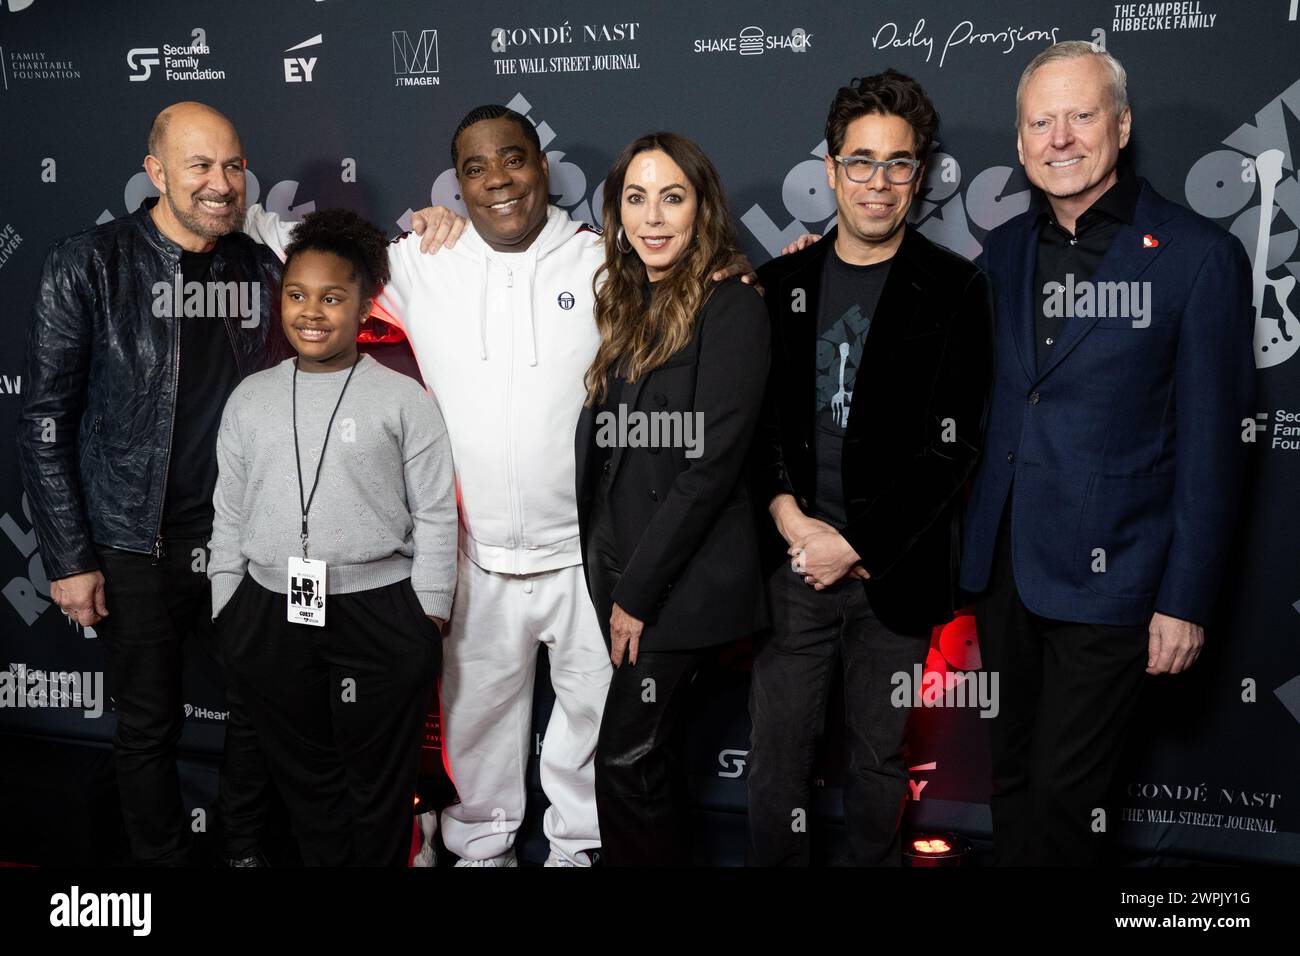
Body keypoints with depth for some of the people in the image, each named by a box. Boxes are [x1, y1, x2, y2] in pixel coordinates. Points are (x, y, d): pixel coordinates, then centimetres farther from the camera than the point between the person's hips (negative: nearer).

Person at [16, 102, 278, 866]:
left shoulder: (262, 270, 2)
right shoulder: (88, 267, -8)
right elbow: (46, 422, -6)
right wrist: (69, 559, -8)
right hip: (137, 547, -3)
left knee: (258, 711, 12)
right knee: (150, 726, 10)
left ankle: (247, 850, 34)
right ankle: (163, 860, 31)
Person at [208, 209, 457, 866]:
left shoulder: (402, 399, -3)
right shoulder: (250, 399, 8)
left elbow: (436, 516, -2)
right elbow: (229, 514, 13)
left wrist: (427, 614, -6)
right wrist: (228, 611, 10)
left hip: (380, 614, -3)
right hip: (270, 616, 4)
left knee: (379, 785, 8)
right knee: (304, 776, 15)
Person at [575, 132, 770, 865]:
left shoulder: (732, 309, -12)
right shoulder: (627, 305, 11)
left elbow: (711, 463, -17)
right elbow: (600, 450, 11)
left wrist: (638, 590, -15)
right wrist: (612, 578, 3)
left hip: (683, 582, -7)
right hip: (622, 571, 7)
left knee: (628, 759, -3)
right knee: (652, 756, 16)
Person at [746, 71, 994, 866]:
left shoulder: (955, 291, -3)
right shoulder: (782, 283, 6)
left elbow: (952, 448, -8)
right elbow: (754, 418, 6)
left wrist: (855, 545, -12)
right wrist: (790, 518, -10)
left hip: (895, 569, -2)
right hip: (792, 562, 2)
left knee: (880, 756, 12)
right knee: (777, 753, 7)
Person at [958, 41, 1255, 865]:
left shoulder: (1197, 256, -8)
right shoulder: (1005, 249, 8)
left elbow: (1212, 443, -9)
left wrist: (1186, 598, -10)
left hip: (1106, 576, -5)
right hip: (1003, 564, 5)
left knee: (1064, 791, 3)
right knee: (1013, 774, 16)